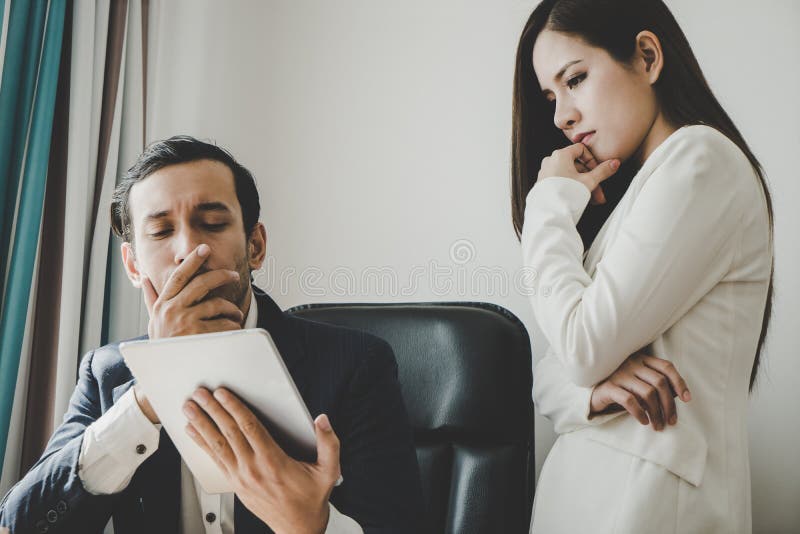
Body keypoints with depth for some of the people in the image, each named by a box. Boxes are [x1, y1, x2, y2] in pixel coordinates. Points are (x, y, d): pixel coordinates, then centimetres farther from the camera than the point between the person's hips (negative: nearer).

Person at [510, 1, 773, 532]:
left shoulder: (700, 157, -12)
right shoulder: (620, 199, 14)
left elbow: (583, 347, -18)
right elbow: (550, 373, 10)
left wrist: (552, 202, -6)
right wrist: (593, 389, -13)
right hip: (580, 479, 8)